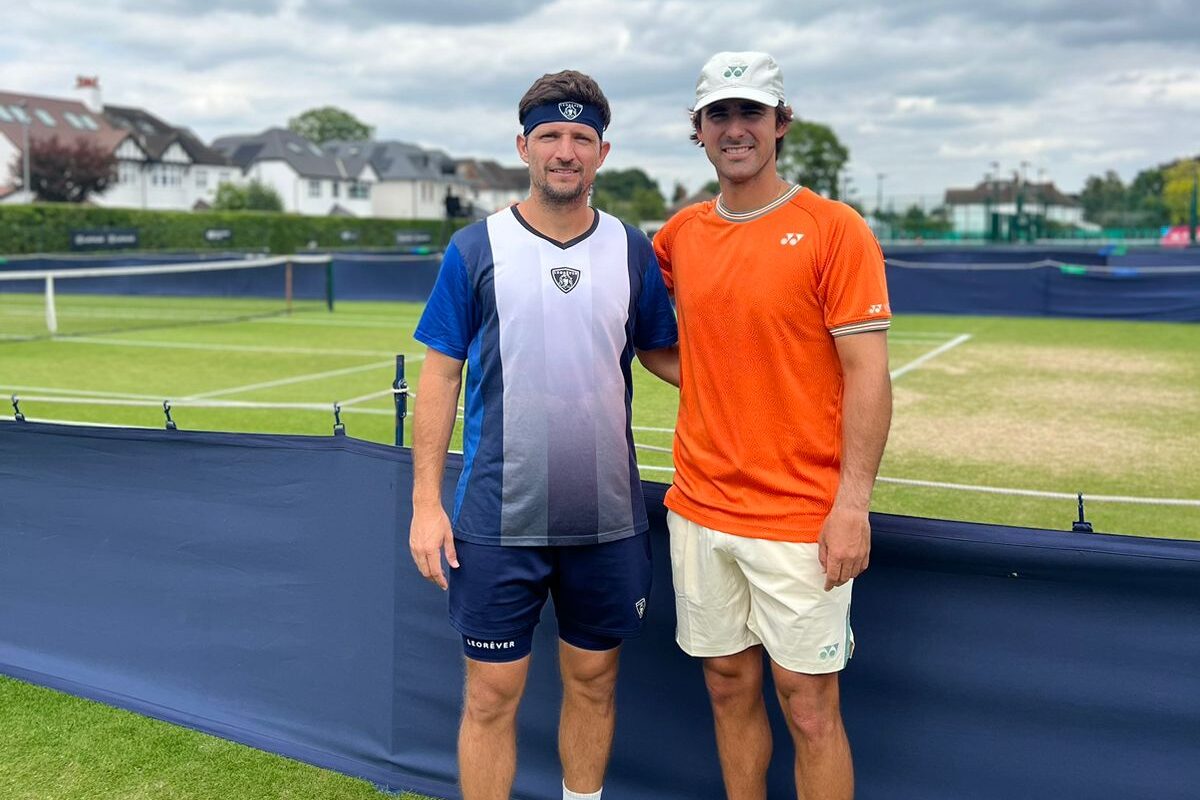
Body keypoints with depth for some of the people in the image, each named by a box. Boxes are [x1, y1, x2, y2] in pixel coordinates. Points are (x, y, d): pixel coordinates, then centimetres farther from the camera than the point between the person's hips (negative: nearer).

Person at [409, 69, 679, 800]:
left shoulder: (632, 251, 4)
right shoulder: (475, 249, -2)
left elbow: (664, 354, 12)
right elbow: (441, 375, -1)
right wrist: (427, 501, -6)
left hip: (608, 518, 2)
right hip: (498, 520, -2)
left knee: (593, 682, 15)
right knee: (492, 694, 5)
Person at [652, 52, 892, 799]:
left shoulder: (834, 229, -7)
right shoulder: (681, 234, 8)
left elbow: (869, 375, -10)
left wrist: (853, 504, -16)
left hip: (800, 517, -5)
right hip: (700, 508, 5)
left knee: (809, 708, 3)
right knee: (730, 687, 15)